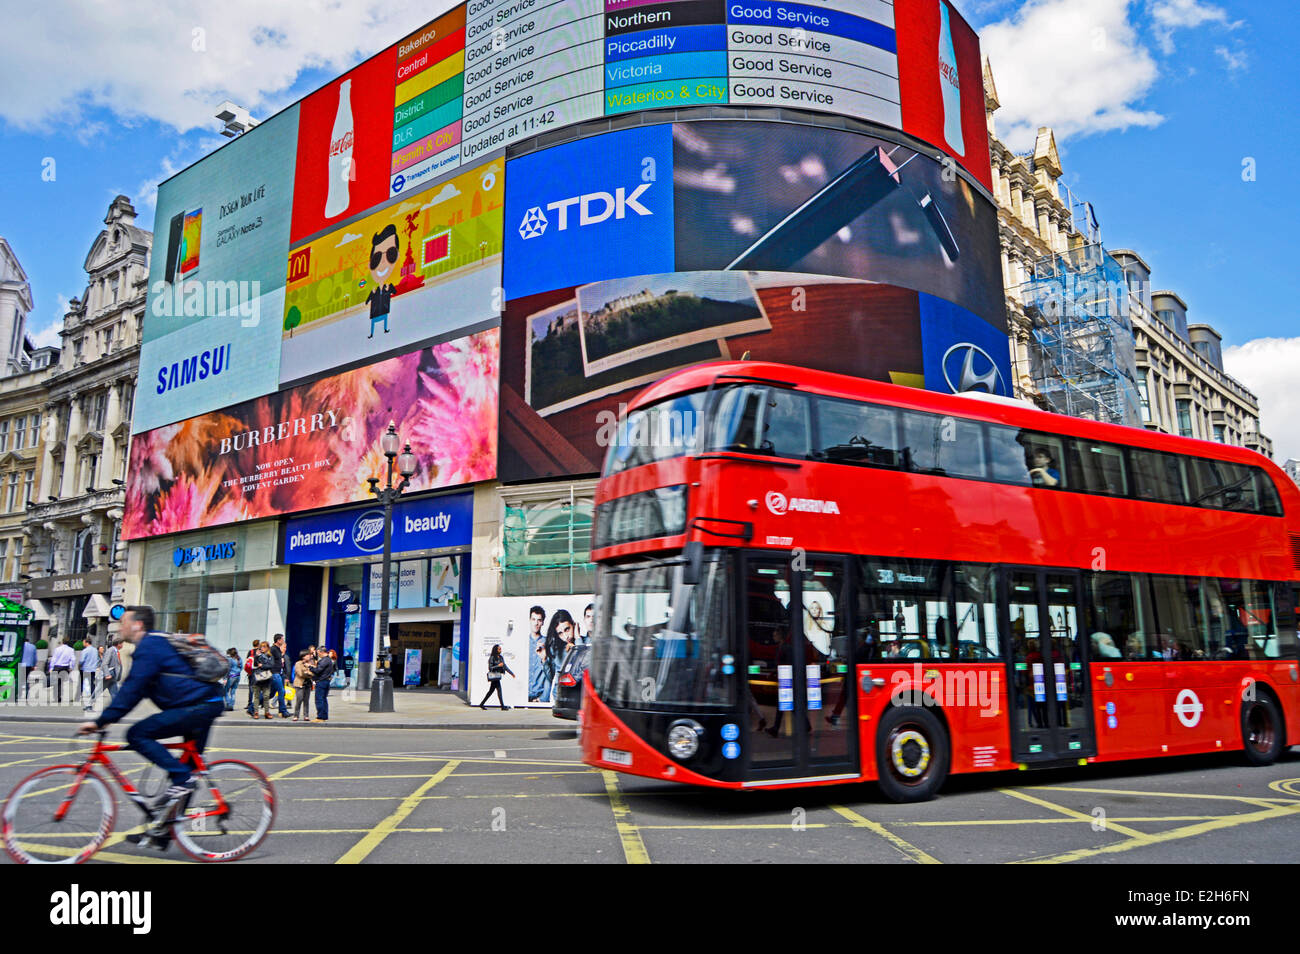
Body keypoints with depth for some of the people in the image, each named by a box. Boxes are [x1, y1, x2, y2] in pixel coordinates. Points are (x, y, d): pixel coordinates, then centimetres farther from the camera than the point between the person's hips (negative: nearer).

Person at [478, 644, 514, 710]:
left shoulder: (501, 657, 12)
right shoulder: (492, 658, -10)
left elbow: (505, 666, 17)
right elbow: (490, 668, -13)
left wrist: (511, 673, 17)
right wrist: (498, 665, -20)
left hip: (498, 676, 8)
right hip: (494, 676, -8)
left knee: (491, 691, 13)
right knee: (499, 690, -9)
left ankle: (482, 704, 22)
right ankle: (503, 707, -7)